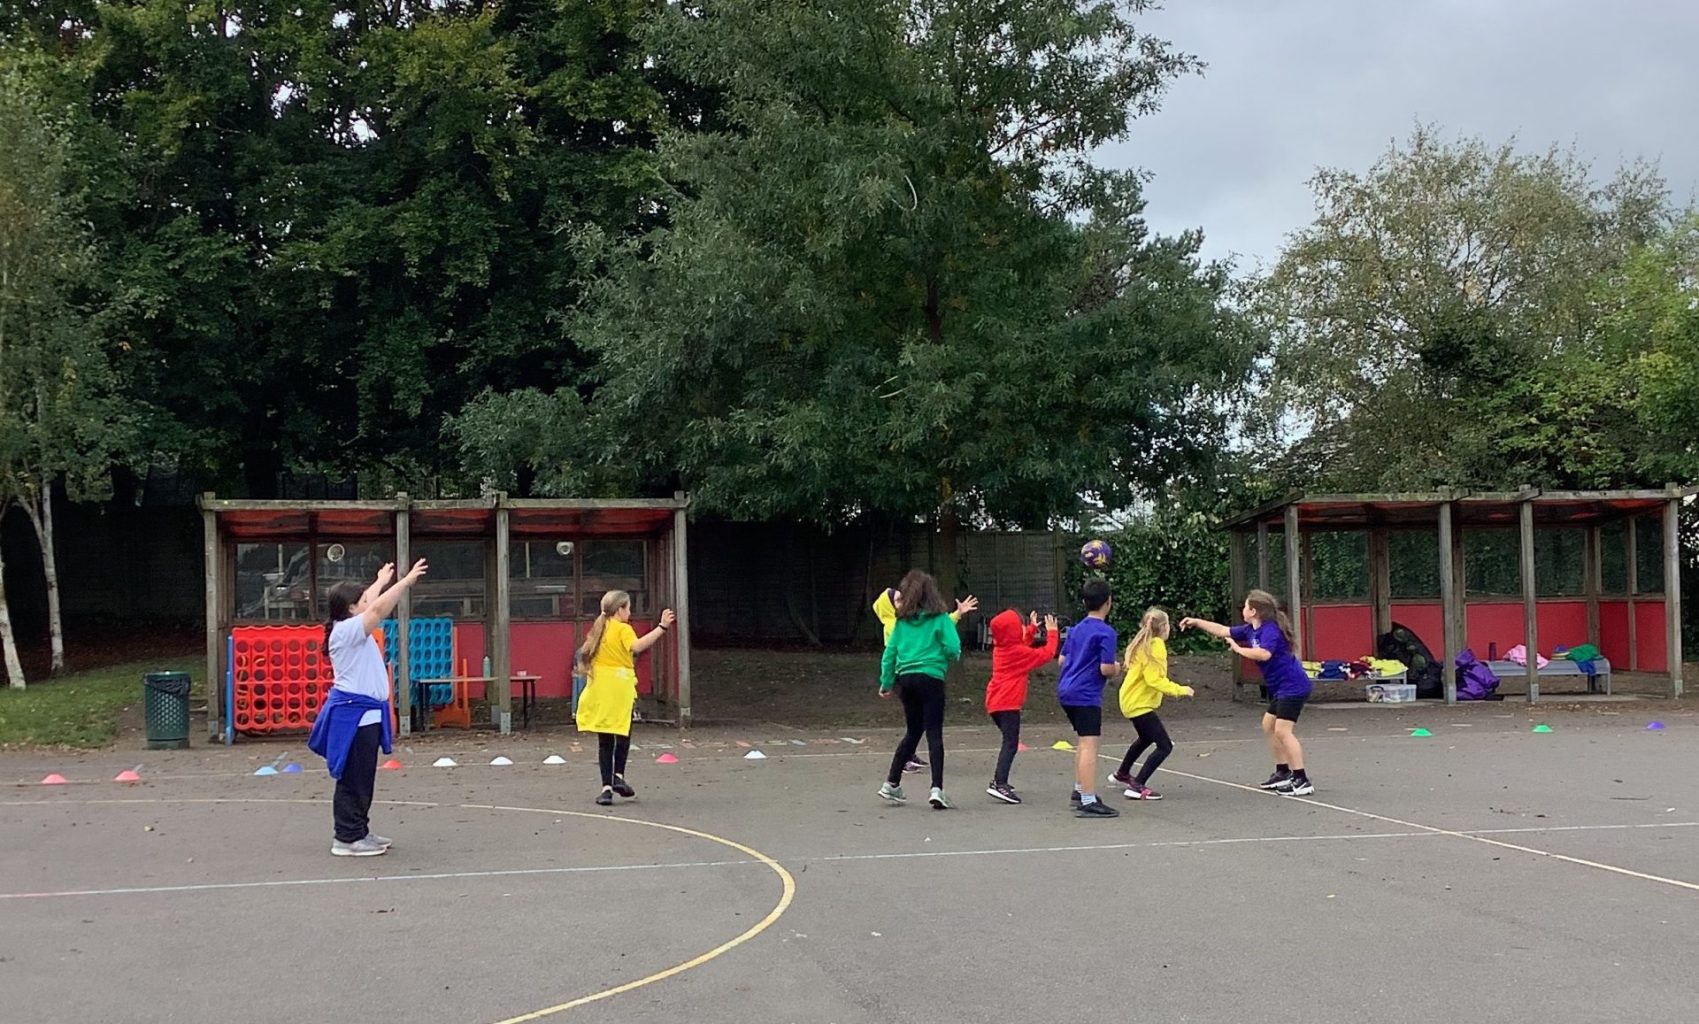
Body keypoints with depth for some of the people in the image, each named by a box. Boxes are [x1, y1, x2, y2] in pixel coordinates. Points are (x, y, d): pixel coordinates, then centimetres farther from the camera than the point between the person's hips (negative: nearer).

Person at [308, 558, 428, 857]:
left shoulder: (352, 629, 13)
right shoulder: (346, 630, -15)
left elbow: (371, 605, 32)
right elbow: (379, 609, -24)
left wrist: (381, 581, 45)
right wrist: (407, 580, -20)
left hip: (365, 714, 11)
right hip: (353, 714, -11)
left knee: (363, 779, 15)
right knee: (354, 780, -7)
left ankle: (359, 832, 22)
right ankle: (347, 838, -3)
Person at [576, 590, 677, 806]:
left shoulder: (598, 629, 12)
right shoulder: (623, 629, -8)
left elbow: (586, 654, 19)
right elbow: (637, 646, -28)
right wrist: (662, 627, -31)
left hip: (599, 689, 5)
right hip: (619, 689, -5)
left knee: (604, 741, 5)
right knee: (623, 735, 12)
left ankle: (607, 787, 0)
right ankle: (618, 776, 2)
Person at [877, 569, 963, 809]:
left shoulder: (902, 621, 8)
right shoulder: (940, 618, -3)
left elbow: (890, 652, 7)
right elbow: (952, 648, -11)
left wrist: (886, 682, 14)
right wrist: (951, 657, 12)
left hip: (905, 679, 5)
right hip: (930, 679, -4)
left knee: (913, 732, 19)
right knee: (934, 734, -4)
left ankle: (892, 783, 21)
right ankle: (937, 789, -13)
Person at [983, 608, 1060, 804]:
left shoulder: (1000, 648, 13)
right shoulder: (1019, 652, -12)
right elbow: (1047, 653, -8)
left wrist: (1032, 629, 34)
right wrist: (1052, 632, 4)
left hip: (995, 702, 10)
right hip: (1008, 703, -10)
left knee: (1009, 742, 22)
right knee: (1011, 744, -14)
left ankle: (999, 780, 26)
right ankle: (999, 784, -26)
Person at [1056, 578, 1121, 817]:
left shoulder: (1076, 629, 13)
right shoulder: (1106, 632, -11)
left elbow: (1062, 660, 18)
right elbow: (1105, 668, -16)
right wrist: (1116, 669, 4)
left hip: (1066, 691, 9)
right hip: (1086, 695, -9)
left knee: (1085, 741, 23)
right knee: (1089, 745, -10)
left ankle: (1079, 790, 31)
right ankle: (1088, 802, -15)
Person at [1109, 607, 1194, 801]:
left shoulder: (1142, 644, 9)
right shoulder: (1156, 646, -19)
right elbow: (1154, 679, -26)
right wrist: (1178, 690, -23)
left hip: (1131, 701, 10)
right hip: (1140, 704, -10)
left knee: (1146, 738, 33)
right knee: (1165, 746, -12)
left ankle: (1122, 774, 52)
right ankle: (1138, 787, -16)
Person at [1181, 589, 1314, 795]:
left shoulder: (1270, 630, -19)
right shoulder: (1251, 630, 9)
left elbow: (1264, 654, -37)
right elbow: (1223, 631, 20)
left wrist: (1238, 649, -23)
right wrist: (1197, 622, 22)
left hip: (1292, 686, -11)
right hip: (1280, 687, 11)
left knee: (1283, 730, -15)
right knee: (1269, 725, 19)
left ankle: (1302, 781, -14)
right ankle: (1283, 772, 27)